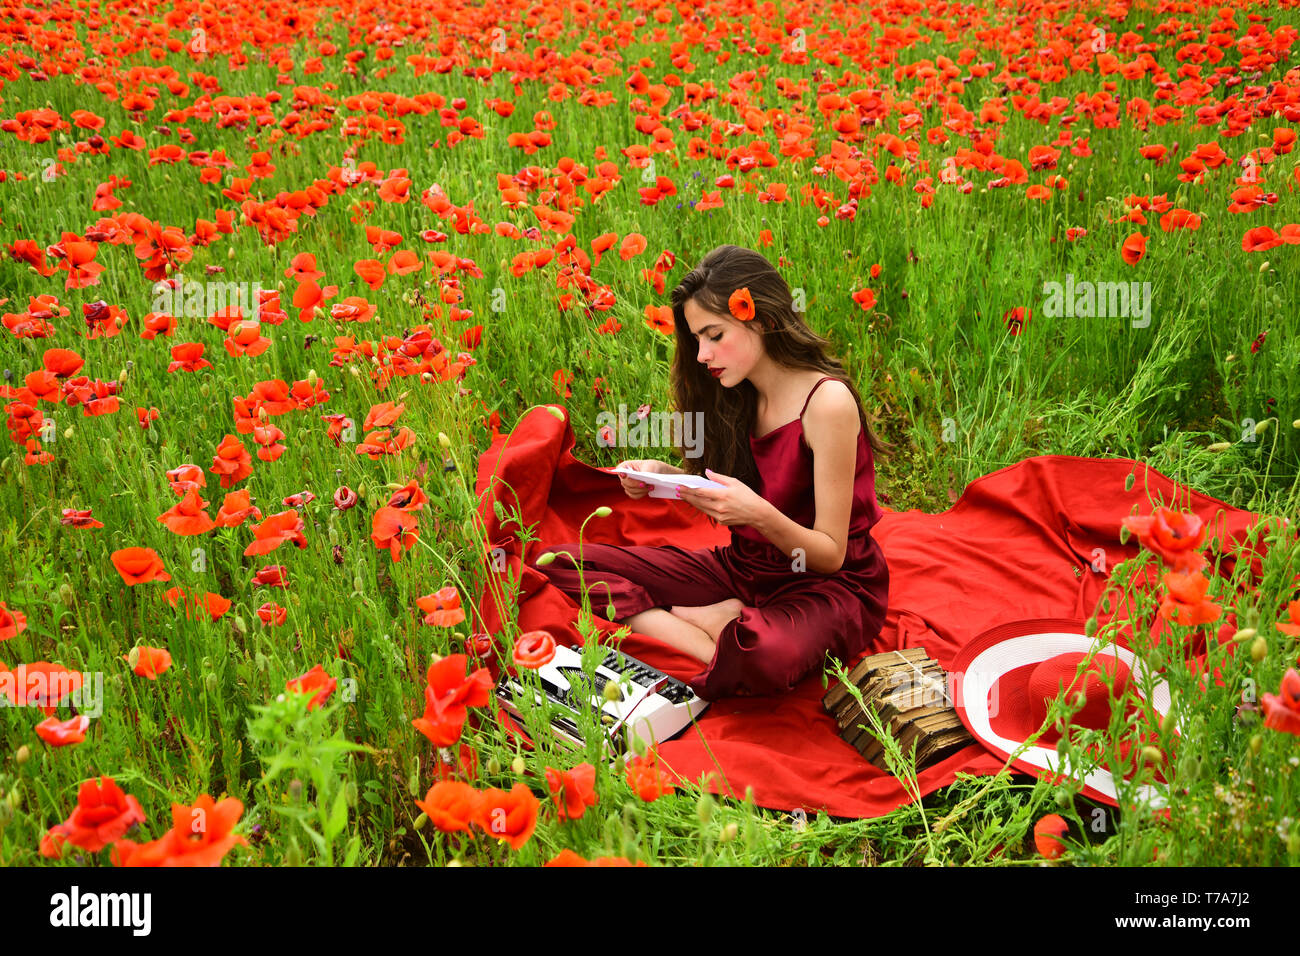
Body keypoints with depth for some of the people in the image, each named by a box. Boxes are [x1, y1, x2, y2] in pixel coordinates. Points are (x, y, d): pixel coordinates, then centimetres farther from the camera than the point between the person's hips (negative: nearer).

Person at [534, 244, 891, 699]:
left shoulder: (828, 400, -20)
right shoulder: (738, 395, 2)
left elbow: (830, 554, -17)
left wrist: (759, 514, -35)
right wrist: (665, 476, -8)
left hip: (833, 585, -7)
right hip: (744, 569, 7)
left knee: (766, 654, -46)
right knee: (562, 563, -9)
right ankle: (724, 628, -17)